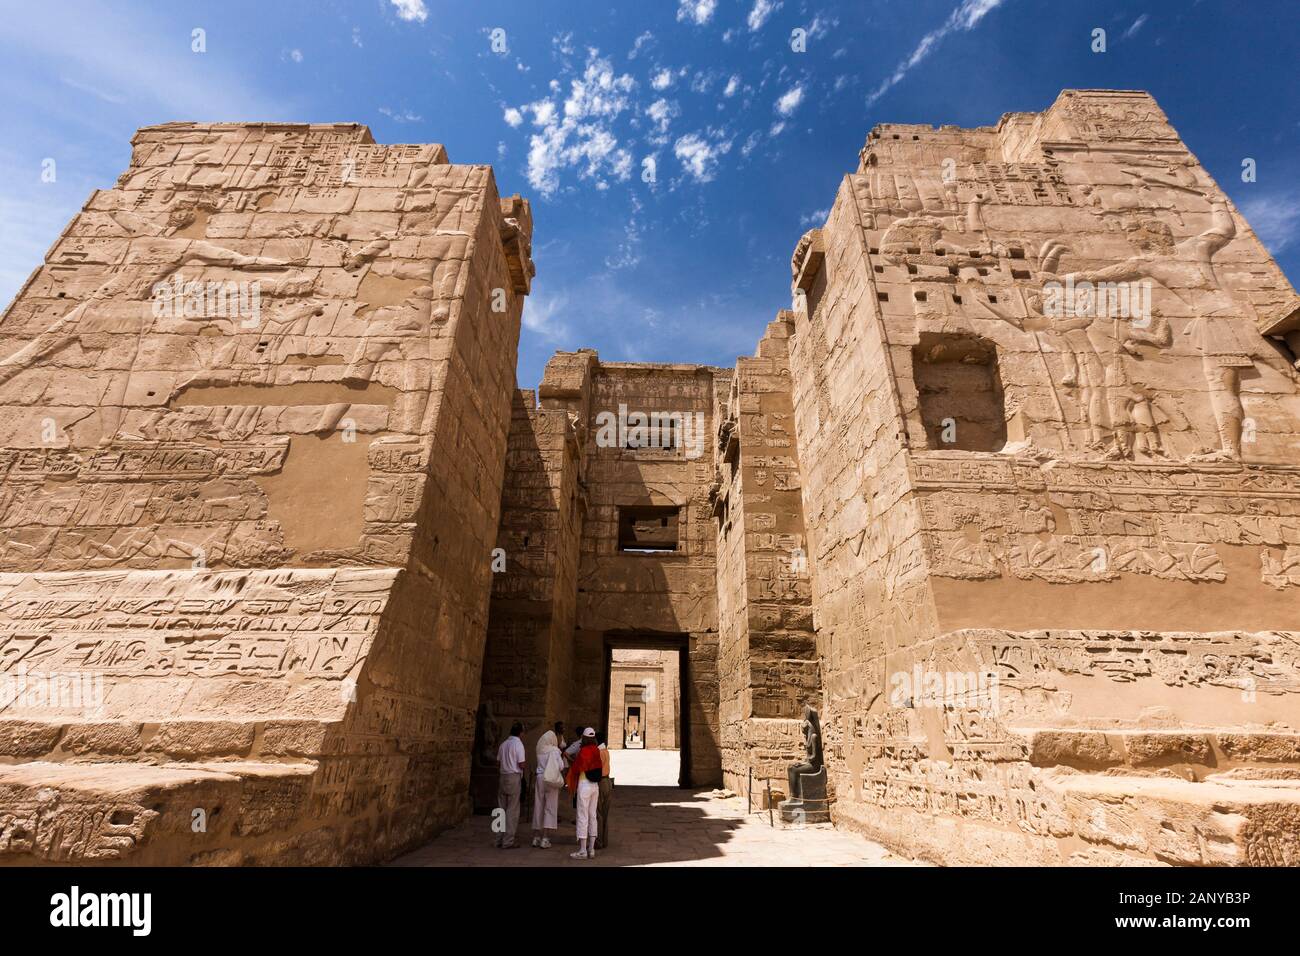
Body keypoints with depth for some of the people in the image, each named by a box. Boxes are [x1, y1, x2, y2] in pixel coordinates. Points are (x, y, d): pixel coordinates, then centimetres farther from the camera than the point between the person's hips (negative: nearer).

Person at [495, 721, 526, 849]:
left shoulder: (503, 744, 10)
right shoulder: (518, 744, -11)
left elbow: (498, 763, 14)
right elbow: (521, 765, -13)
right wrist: (526, 757, 4)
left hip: (502, 777, 7)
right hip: (514, 777, -7)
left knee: (502, 809, 13)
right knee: (512, 810, 0)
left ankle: (500, 839, 18)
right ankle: (508, 841, 1)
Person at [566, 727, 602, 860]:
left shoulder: (583, 751, -14)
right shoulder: (597, 751, 4)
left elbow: (577, 768, -8)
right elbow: (598, 768, 10)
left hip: (584, 785, -7)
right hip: (595, 786, 7)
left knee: (583, 818, 0)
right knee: (592, 816, 12)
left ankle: (582, 851, 4)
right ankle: (591, 850, 17)